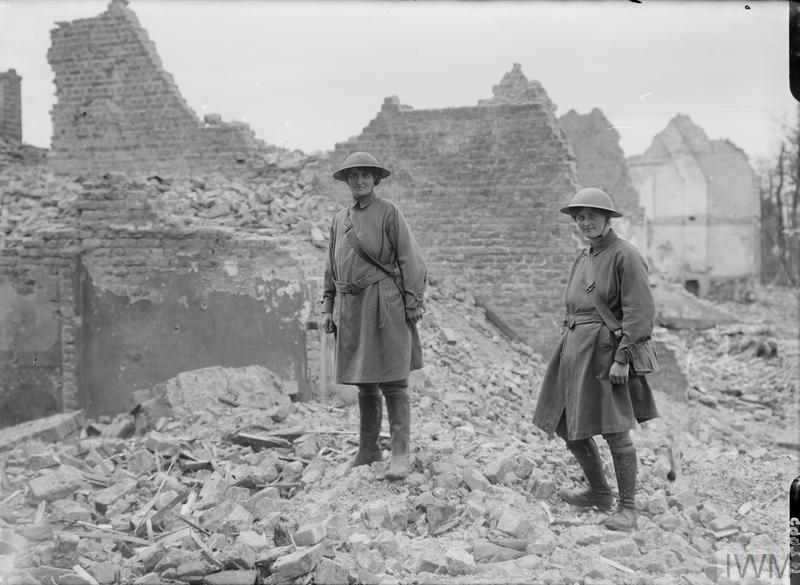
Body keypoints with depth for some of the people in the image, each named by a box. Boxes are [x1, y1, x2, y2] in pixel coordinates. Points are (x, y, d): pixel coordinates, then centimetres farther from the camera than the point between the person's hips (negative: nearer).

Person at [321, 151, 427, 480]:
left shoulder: (388, 212, -1)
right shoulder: (340, 219, 16)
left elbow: (411, 261, -5)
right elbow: (332, 268, 20)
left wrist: (413, 304, -10)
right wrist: (327, 308, 15)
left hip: (384, 303, -5)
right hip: (350, 305, 6)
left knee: (392, 381, -7)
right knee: (364, 384, 12)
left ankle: (400, 455, -5)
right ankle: (368, 450, 22)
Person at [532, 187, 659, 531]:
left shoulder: (624, 255, -8)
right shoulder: (582, 259, 16)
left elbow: (640, 312, -15)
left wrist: (623, 358, -20)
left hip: (606, 350, -8)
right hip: (574, 349, 9)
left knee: (615, 431, -8)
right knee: (567, 427, 12)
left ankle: (627, 507, 5)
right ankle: (599, 492, 29)